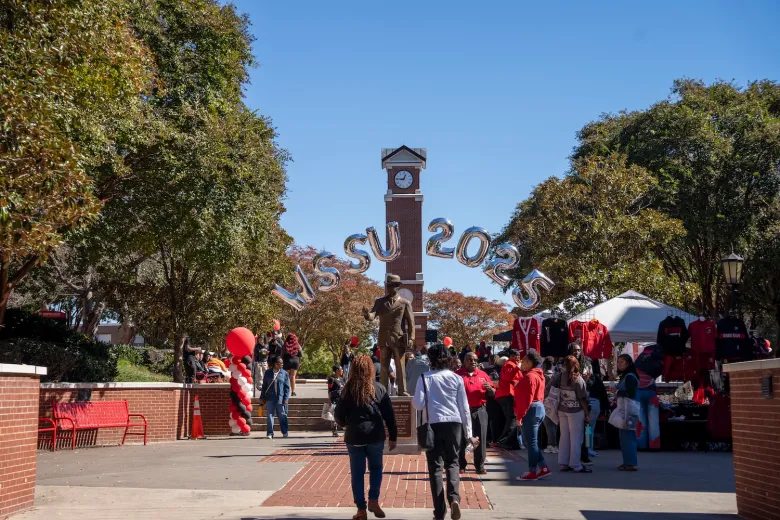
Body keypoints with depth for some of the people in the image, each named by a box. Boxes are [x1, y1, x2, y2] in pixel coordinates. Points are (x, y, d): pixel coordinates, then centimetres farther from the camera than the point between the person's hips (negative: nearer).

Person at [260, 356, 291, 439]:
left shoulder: (284, 373, 2)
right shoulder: (268, 373, 5)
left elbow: (287, 387, 2)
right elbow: (264, 386, 10)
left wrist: (286, 398, -5)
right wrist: (262, 397, 8)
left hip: (280, 398, -1)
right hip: (270, 398, 1)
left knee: (282, 415, 5)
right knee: (269, 415, 2)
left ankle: (285, 432, 19)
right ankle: (270, 433, 8)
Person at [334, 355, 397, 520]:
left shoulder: (348, 390, -3)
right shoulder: (379, 389, -2)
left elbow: (339, 416, -1)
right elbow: (389, 415, -1)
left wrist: (346, 425, 21)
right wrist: (393, 436, 8)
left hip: (354, 437, 0)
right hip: (375, 436, 0)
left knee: (357, 473, 9)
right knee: (376, 468, 20)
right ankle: (373, 500, 8)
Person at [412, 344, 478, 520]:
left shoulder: (425, 378, 0)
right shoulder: (456, 378, 5)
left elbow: (418, 404, -3)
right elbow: (464, 407, 6)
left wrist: (413, 400, 21)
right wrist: (469, 433, 11)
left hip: (434, 424, -2)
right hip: (454, 424, 2)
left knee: (435, 467, 6)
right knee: (452, 462, 17)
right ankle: (454, 497, -9)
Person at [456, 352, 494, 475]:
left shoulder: (483, 375, 10)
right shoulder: (458, 375, 2)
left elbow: (492, 393, 14)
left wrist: (490, 389, -8)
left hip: (480, 410, 2)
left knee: (481, 438, 1)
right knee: (462, 438, 4)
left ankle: (480, 465, 9)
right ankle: (461, 465, 13)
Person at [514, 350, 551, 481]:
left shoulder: (529, 377, -14)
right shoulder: (538, 375, 16)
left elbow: (527, 399, -20)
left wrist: (519, 416, -18)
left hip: (531, 410, -10)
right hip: (539, 408, 10)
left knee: (531, 442, -3)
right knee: (532, 441, 15)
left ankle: (532, 471, 2)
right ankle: (543, 467, 15)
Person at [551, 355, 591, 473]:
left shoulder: (560, 376, -4)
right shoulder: (578, 380, -15)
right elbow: (582, 399, -13)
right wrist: (587, 414, -5)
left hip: (562, 410, 5)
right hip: (575, 411, -5)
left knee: (564, 437, 12)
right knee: (576, 438, 2)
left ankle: (563, 464, 18)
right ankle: (576, 465, 5)